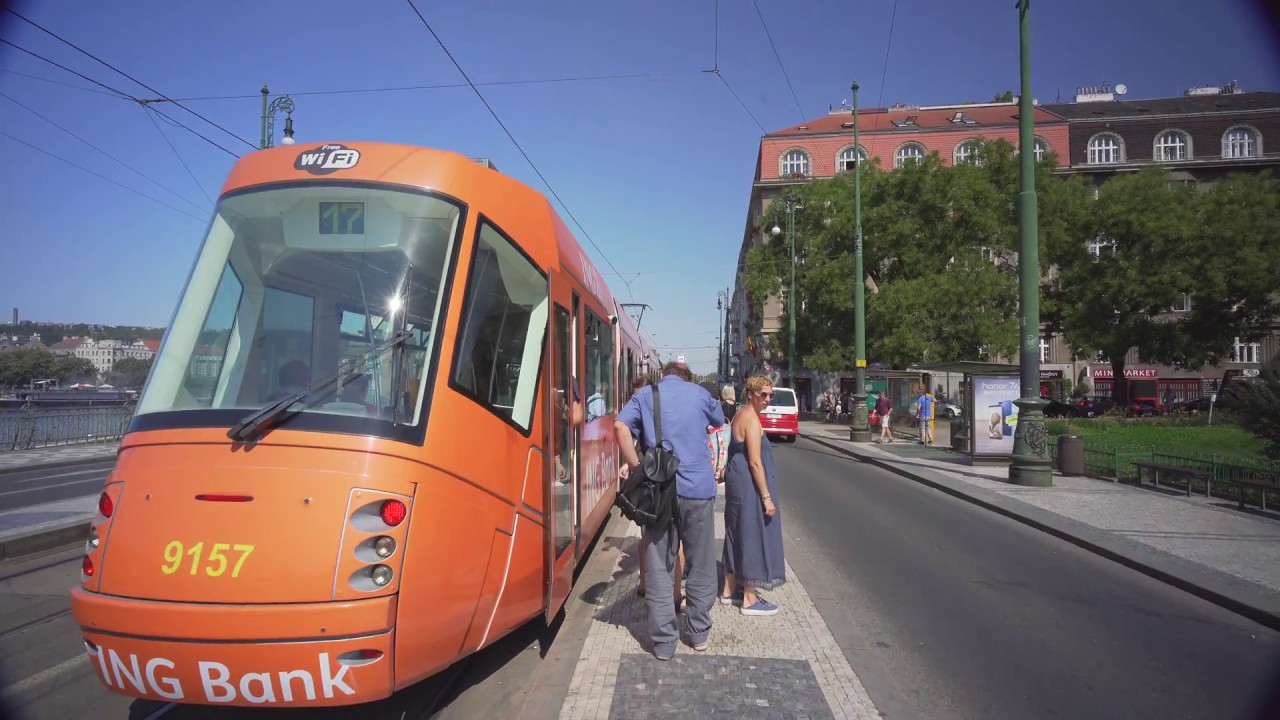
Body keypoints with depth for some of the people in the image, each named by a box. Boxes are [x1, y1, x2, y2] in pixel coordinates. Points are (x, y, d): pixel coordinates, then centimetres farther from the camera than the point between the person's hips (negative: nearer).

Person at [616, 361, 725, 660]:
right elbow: (719, 421, 29)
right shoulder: (699, 393, 10)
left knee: (658, 567, 6)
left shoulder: (645, 395, 7)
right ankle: (699, 633, 26)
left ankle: (663, 641, 10)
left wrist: (634, 465, -5)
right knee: (701, 564, 15)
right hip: (698, 488, 1)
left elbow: (621, 426, -10)